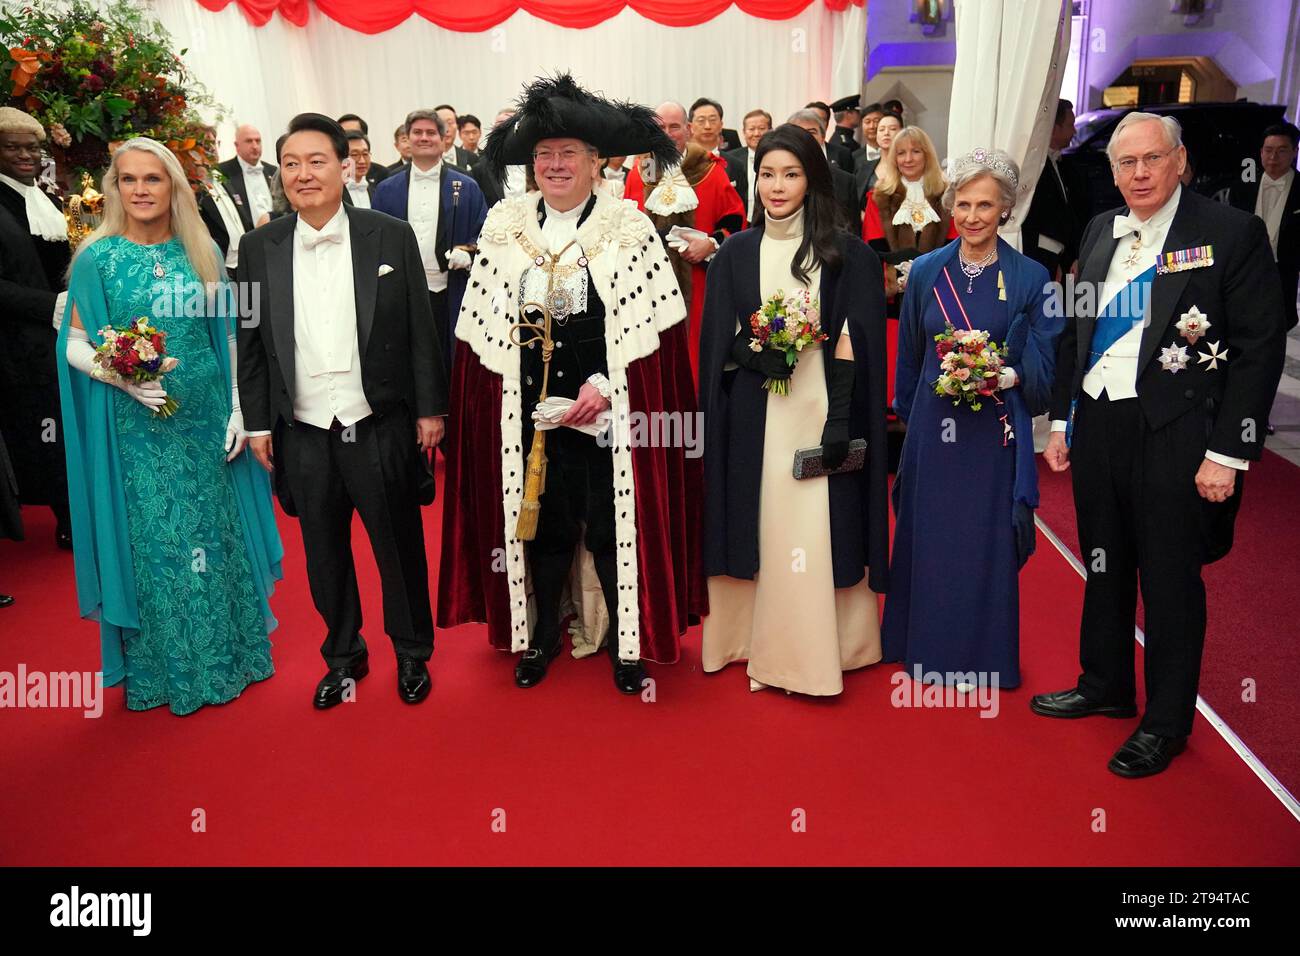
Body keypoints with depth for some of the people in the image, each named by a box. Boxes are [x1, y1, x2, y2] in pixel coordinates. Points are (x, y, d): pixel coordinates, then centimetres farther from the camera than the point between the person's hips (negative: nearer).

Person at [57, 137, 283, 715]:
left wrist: (238, 410, 0)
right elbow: (74, 344, -1)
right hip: (136, 427, -2)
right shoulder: (97, 257, -3)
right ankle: (166, 667, 22)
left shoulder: (202, 251, 4)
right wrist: (119, 376, -20)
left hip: (206, 419, 2)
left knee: (218, 535, 10)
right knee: (153, 543, 6)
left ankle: (230, 652, 27)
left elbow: (227, 335, 6)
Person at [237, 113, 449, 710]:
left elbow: (420, 331, -1)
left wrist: (430, 409, -2)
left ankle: (412, 653, 30)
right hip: (303, 434, 2)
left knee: (400, 547, 10)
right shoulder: (258, 248, 3)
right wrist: (257, 422, 5)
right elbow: (250, 342, 7)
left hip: (379, 427, -2)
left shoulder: (391, 237, -3)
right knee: (325, 552, 14)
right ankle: (343, 655, 34)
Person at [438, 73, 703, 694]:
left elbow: (651, 329, -7)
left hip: (609, 410, -2)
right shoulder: (503, 228, 5)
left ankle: (627, 640, 24)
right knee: (542, 521, 11)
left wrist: (603, 386, -17)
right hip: (528, 410, 3)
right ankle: (541, 632, 32)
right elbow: (484, 330, 6)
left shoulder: (629, 228, -3)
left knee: (613, 520, 4)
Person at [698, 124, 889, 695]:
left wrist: (841, 418, -12)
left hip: (819, 409, -2)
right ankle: (766, 647, 18)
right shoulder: (736, 254, 9)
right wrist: (755, 355, -13)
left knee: (817, 530, -2)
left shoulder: (847, 255, 2)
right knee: (762, 526, 5)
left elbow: (853, 344, -3)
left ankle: (816, 652, 12)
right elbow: (716, 344, 7)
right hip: (754, 417, 2)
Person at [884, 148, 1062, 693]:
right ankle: (927, 646, 27)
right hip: (933, 428, 2)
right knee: (927, 537, 10)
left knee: (988, 541, 5)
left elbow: (1042, 367, -2)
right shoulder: (926, 271, 5)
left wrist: (1005, 377, -21)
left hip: (995, 432, -2)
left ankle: (985, 656, 22)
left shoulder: (1029, 277, -2)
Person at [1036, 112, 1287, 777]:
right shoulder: (1100, 232, 9)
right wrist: (1061, 421, 11)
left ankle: (1166, 722, 23)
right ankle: (1105, 685, 38)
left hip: (1176, 435, -5)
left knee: (1171, 581, 6)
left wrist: (1228, 453, -14)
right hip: (1097, 424, 6)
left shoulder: (1232, 233, -8)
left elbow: (1261, 347, -10)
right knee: (1104, 566, 18)